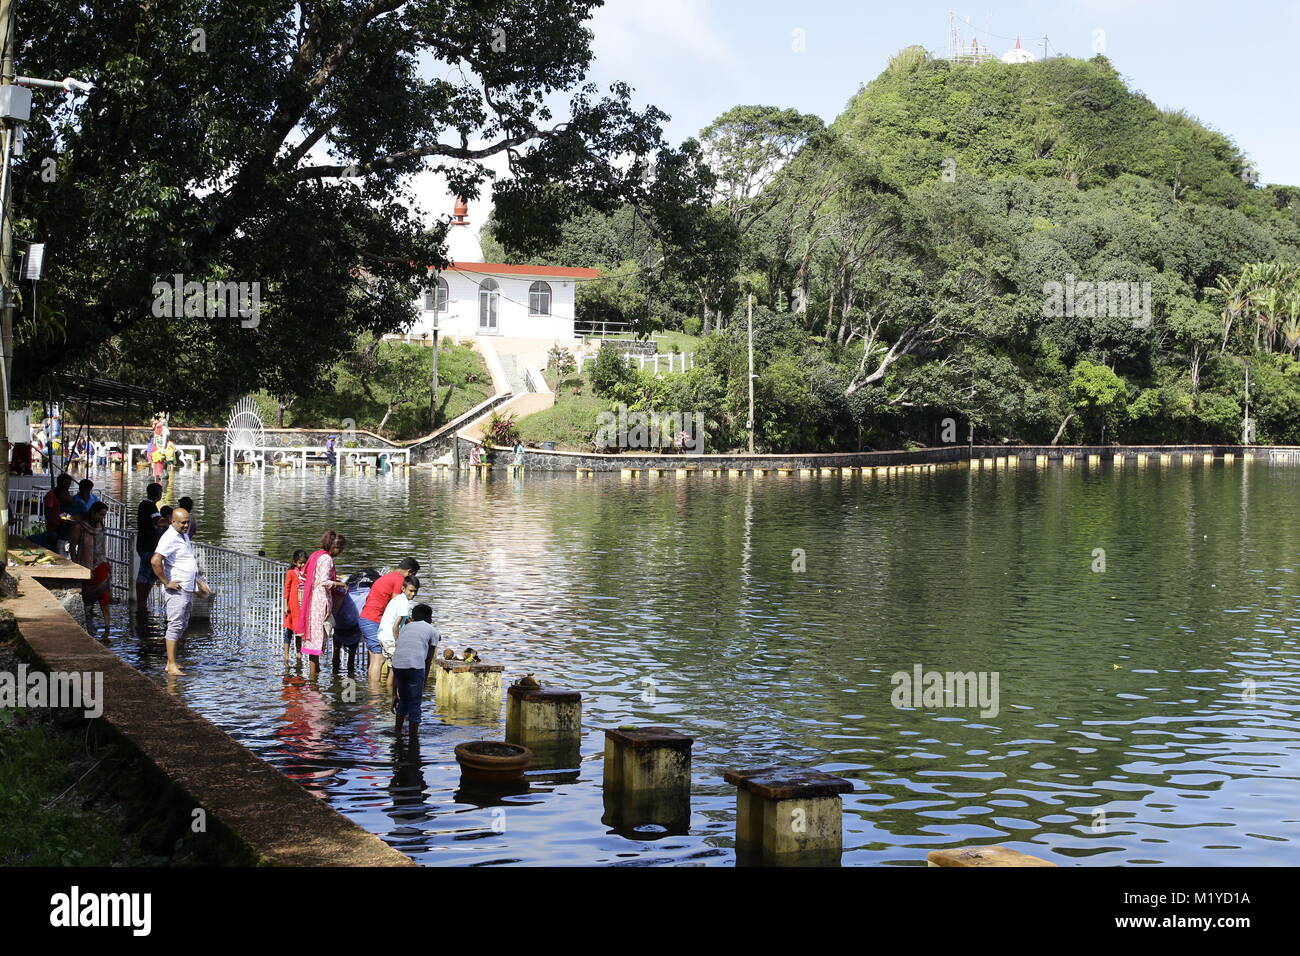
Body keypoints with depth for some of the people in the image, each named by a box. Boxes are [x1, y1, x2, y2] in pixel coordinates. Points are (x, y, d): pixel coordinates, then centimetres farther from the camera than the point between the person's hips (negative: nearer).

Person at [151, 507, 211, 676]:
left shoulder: (184, 537, 16)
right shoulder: (169, 538, -14)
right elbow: (155, 561, -28)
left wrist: (199, 582, 26)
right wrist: (166, 583, -22)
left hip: (189, 590, 9)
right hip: (176, 590, -9)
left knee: (183, 625, 11)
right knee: (175, 625, -9)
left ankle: (171, 662, 17)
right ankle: (171, 665, -8)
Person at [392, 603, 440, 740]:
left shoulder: (406, 627, 29)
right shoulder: (432, 630, 19)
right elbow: (429, 660, 15)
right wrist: (424, 681, 21)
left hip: (397, 664, 4)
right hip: (415, 665, -4)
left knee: (403, 699, 23)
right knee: (414, 704, 7)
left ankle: (398, 734, 27)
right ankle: (413, 738, 9)